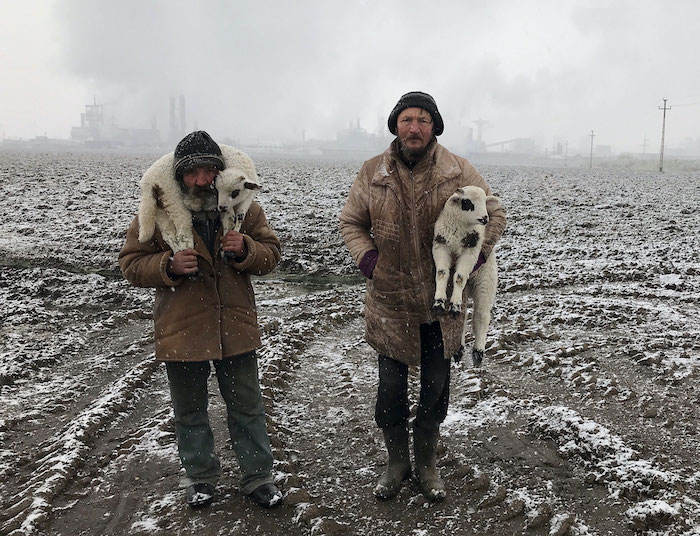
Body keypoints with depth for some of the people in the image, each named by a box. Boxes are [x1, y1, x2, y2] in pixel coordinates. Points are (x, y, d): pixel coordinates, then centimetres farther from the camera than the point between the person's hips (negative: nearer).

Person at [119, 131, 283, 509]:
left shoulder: (242, 205, -2)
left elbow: (270, 254, 2)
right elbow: (131, 264, -3)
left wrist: (245, 249, -20)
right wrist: (169, 265, -23)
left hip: (235, 325, 1)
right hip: (182, 329, -1)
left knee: (247, 408, 12)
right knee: (190, 411, 16)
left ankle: (257, 477, 29)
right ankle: (200, 477, 36)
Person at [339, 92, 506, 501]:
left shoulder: (459, 172, -5)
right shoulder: (373, 173, -3)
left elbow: (495, 215, 6)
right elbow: (351, 222, 9)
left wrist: (473, 256, -7)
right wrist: (366, 258, -8)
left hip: (442, 302, 0)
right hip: (390, 300, 0)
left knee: (436, 387, 13)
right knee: (391, 388, 9)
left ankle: (427, 463, 35)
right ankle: (397, 463, 32)